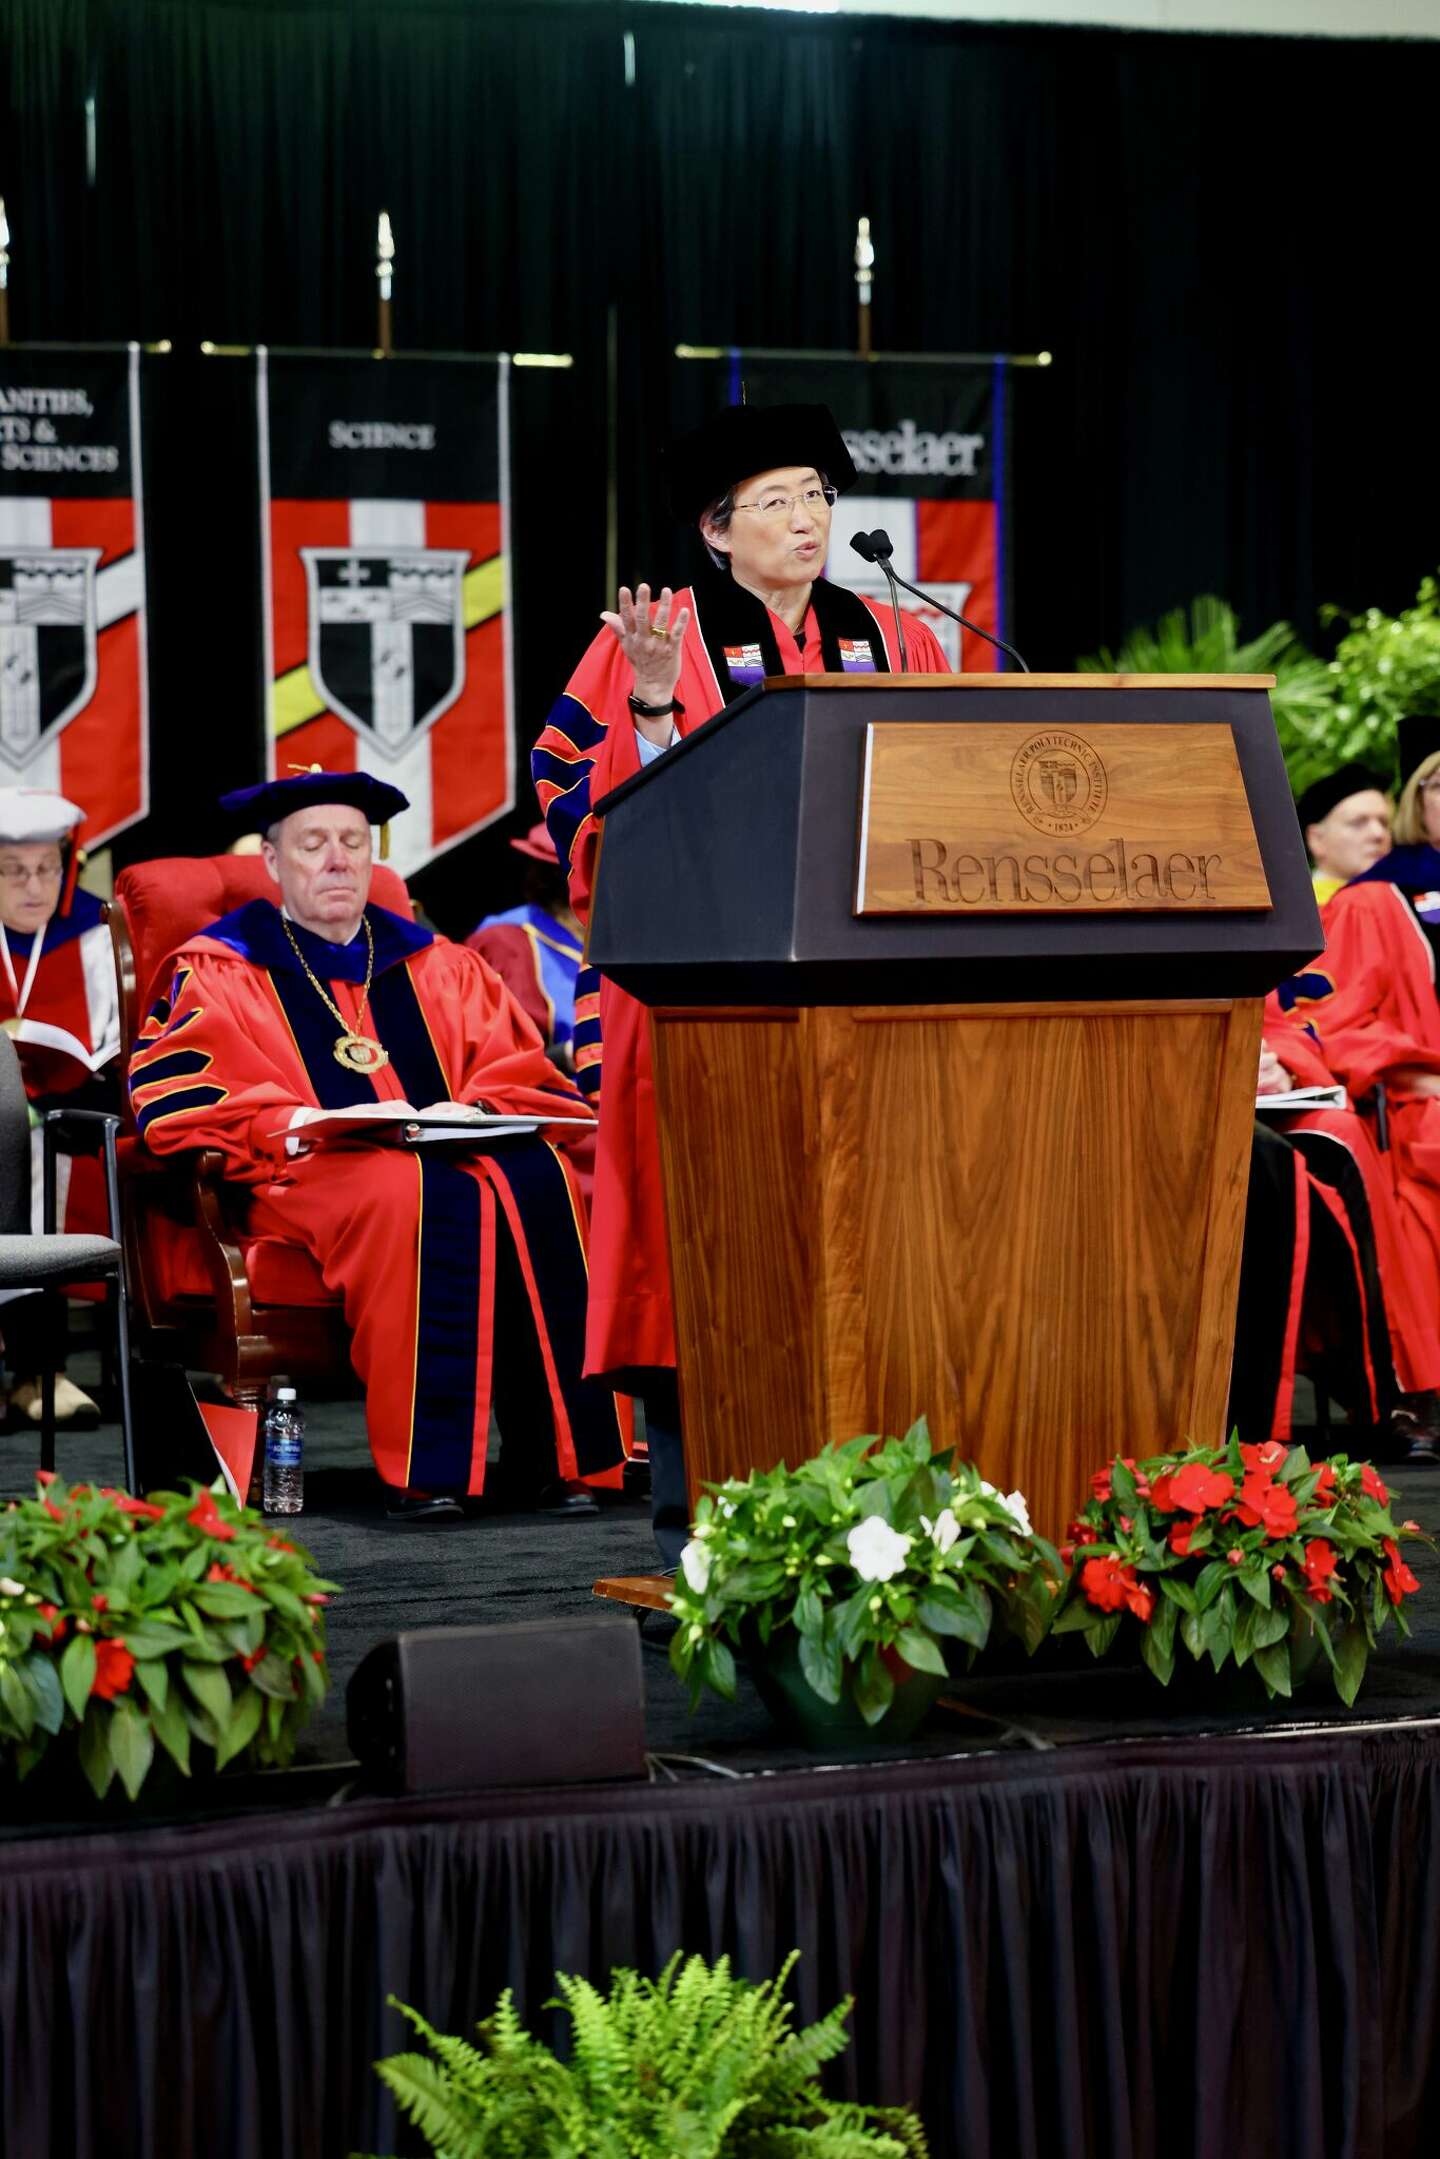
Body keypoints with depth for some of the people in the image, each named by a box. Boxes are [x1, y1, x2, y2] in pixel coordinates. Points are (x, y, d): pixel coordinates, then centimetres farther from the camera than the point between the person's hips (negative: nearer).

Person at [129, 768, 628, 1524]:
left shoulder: (438, 967, 23)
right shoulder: (219, 973, 13)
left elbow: (528, 1079, 15)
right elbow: (170, 1107, -2)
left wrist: (471, 1110, -9)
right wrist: (300, 1127, -16)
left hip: (455, 1154, 3)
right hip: (306, 1178, -3)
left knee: (537, 1180, -31)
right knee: (411, 1193, -38)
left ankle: (557, 1455, -31)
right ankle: (427, 1467, -38)